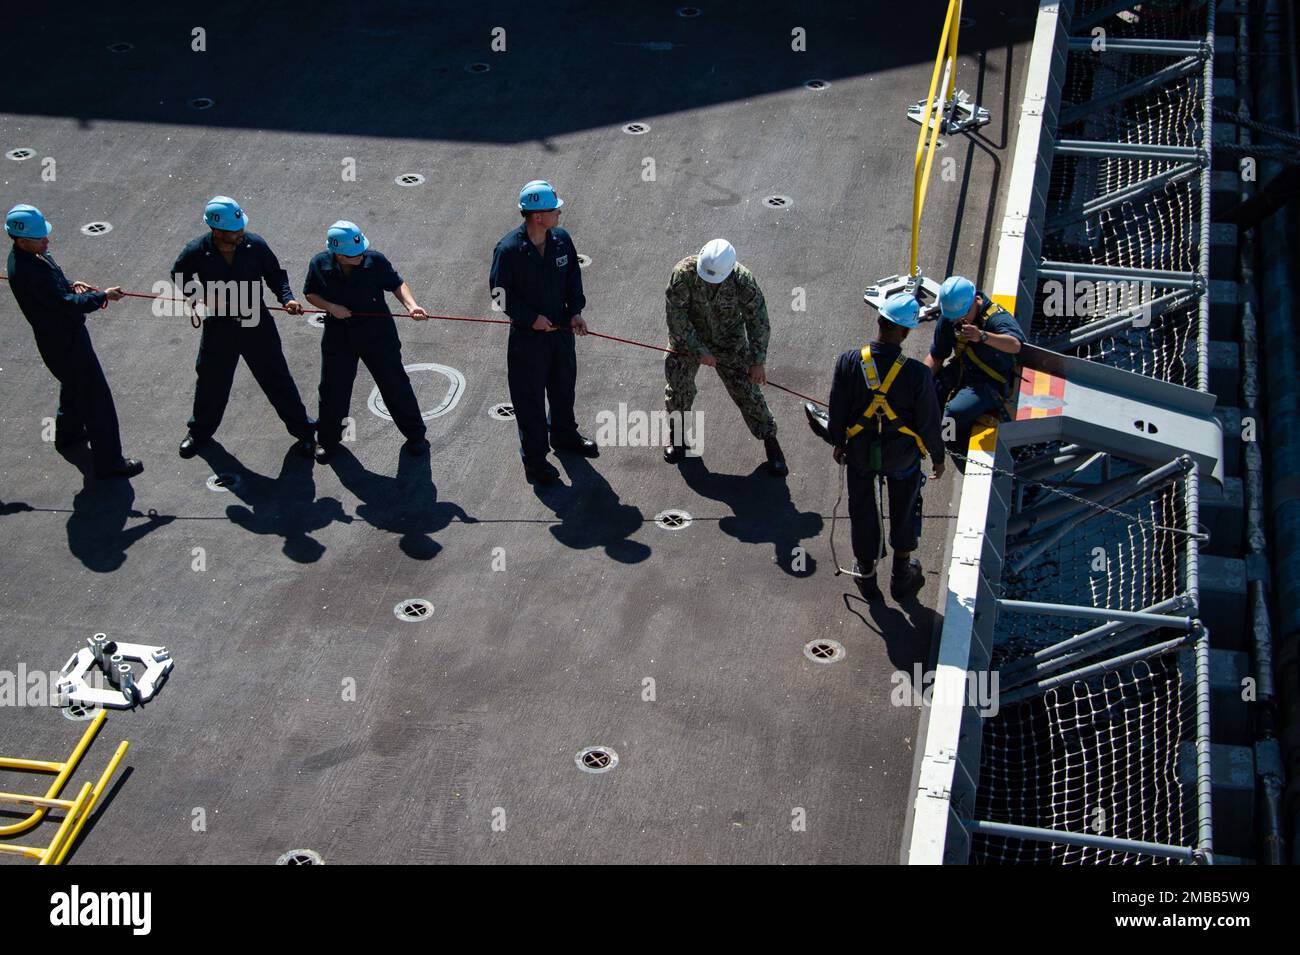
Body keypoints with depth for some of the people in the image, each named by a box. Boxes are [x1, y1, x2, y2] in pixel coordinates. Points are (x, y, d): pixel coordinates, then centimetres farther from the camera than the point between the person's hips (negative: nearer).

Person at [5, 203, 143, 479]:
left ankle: (68, 434, 54)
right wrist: (102, 296, -22)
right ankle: (108, 462, 7)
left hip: (63, 333, 11)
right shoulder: (27, 271, -33)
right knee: (95, 397, -2)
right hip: (64, 341, -11)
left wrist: (70, 284, -1)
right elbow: (66, 304, -31)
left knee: (73, 384, 32)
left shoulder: (30, 254, -3)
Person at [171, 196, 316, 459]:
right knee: (211, 382, 17)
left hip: (257, 325, 0)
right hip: (219, 327, 0)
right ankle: (200, 431, 42)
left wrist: (286, 298, -18)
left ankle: (303, 430, 25)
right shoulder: (197, 252, -18)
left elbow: (275, 274, -1)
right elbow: (179, 276, 2)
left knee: (277, 380, 8)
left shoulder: (255, 245, -17)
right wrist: (201, 295, -14)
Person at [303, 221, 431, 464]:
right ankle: (327, 439, 37)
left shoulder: (375, 260, -18)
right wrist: (331, 307, -17)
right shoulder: (320, 264, -13)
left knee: (395, 384, 8)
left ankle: (415, 435, 28)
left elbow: (397, 284, -7)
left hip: (377, 333, -1)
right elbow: (310, 293, 1)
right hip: (339, 336, 1)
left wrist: (411, 305, -24)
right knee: (333, 390, 13)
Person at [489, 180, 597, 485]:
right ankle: (534, 458, 21)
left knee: (564, 386, 24)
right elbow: (500, 292, -14)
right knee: (530, 397, 6)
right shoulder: (509, 249, -23)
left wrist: (576, 311, -5)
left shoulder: (561, 239, -7)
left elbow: (573, 276, 6)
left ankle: (564, 435, 49)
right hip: (527, 335, -6)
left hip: (561, 329, 6)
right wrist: (531, 318, -18)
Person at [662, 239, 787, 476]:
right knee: (678, 382, 1)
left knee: (746, 388, 0)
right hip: (687, 338, 0)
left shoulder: (743, 280, -28)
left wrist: (758, 360, -18)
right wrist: (699, 351, -24)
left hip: (728, 340, 0)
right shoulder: (683, 273, -30)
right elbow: (675, 316, -25)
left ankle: (770, 440, 16)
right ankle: (676, 431, 29)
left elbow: (757, 319, -17)